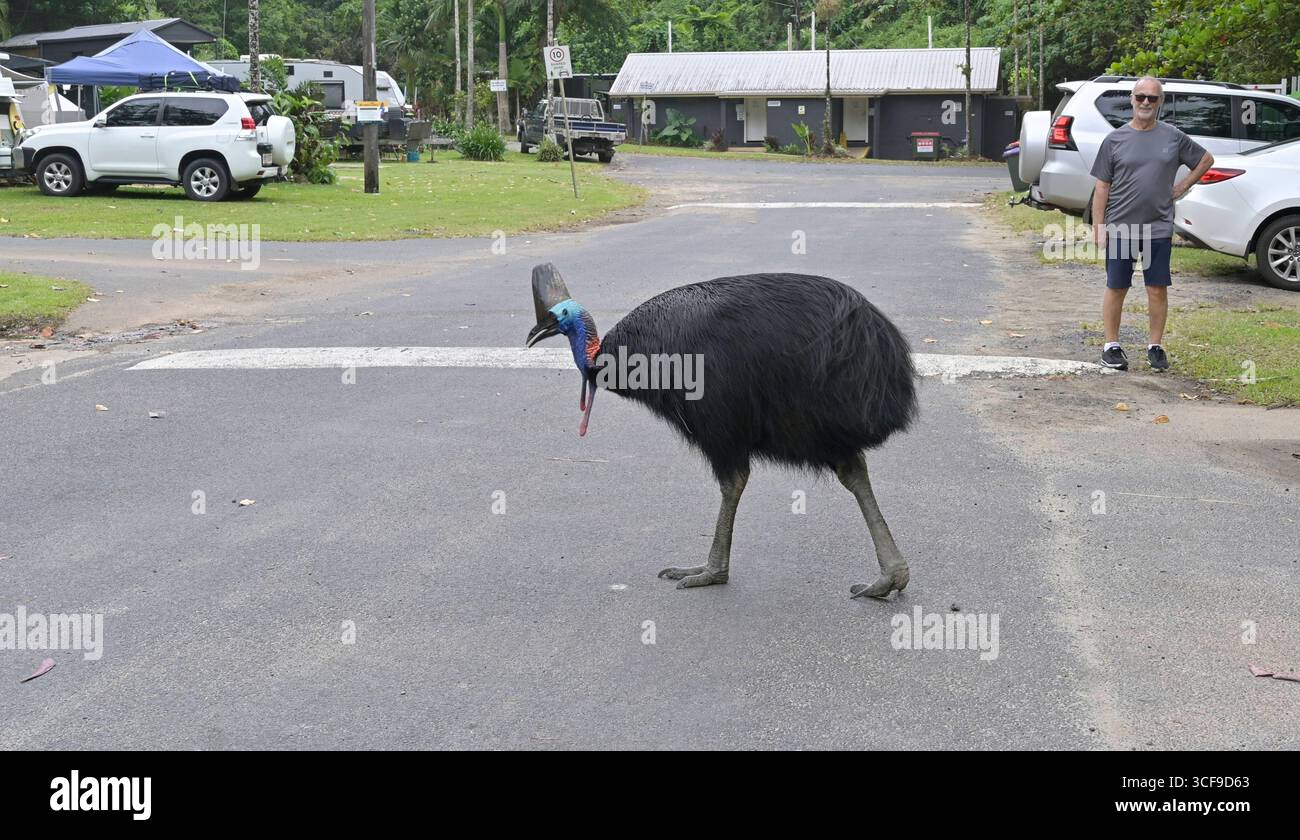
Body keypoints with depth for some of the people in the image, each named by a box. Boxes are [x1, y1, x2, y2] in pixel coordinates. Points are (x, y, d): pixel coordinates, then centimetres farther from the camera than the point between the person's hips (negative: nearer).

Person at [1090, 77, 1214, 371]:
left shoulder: (1173, 137, 4)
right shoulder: (1115, 139, 1)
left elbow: (1206, 159, 19)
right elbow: (1102, 188, 2)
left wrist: (1183, 186, 7)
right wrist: (1098, 228, -4)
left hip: (1159, 228, 1)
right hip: (1119, 228, -1)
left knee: (1158, 290, 4)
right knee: (1116, 289, 5)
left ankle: (1156, 347, 15)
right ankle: (1112, 345, 16)